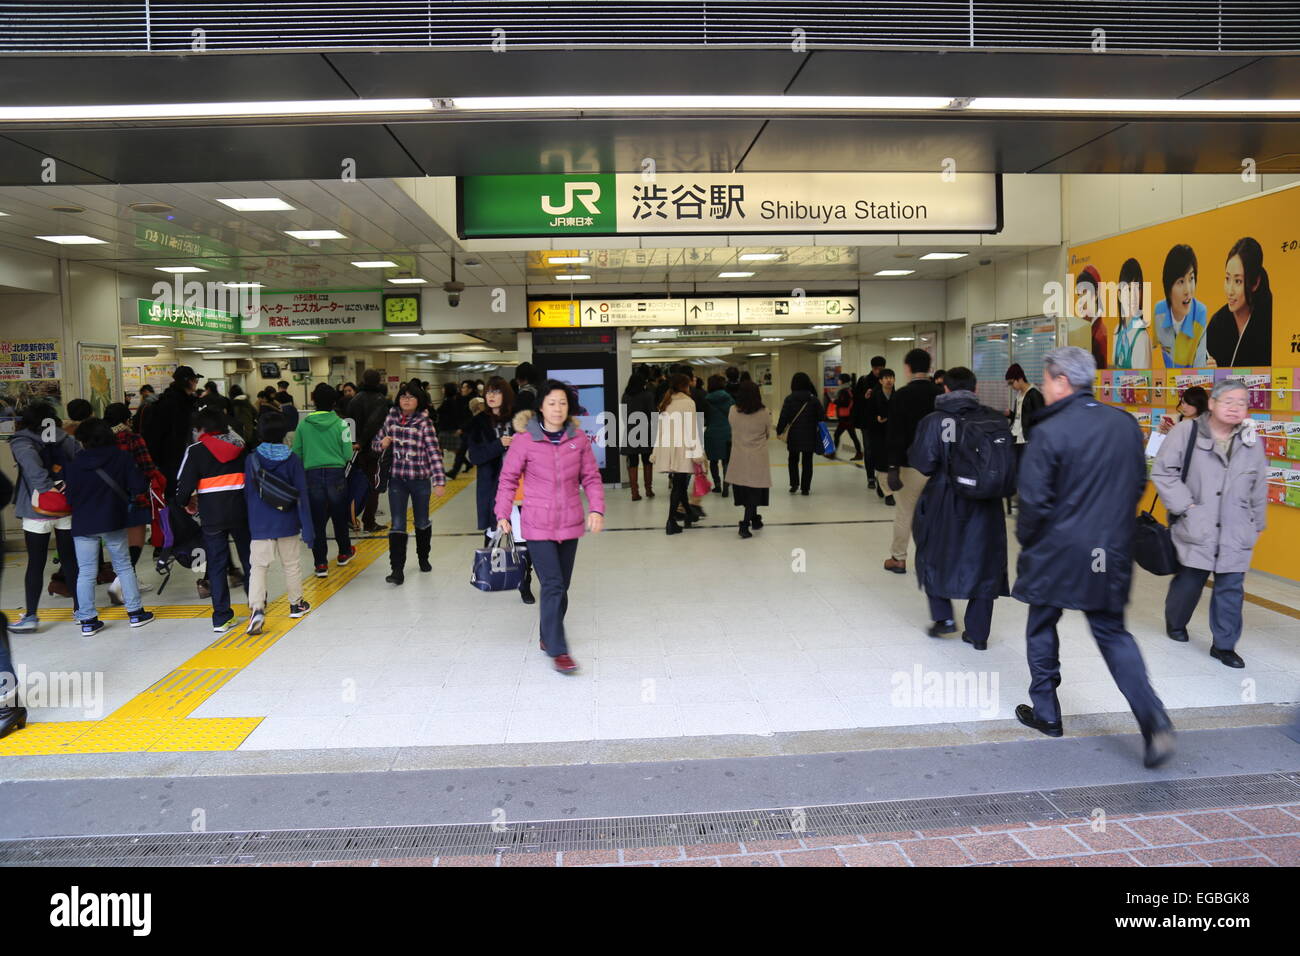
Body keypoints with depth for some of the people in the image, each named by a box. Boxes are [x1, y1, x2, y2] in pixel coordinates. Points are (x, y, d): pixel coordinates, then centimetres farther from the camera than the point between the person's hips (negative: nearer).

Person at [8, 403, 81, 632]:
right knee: (70, 560, 12)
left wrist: (47, 487, -22)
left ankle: (30, 616, 7)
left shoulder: (21, 443, -5)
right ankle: (79, 608, 18)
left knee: (35, 564, 4)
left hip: (37, 513, -3)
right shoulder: (67, 440, 3)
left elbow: (30, 461, -24)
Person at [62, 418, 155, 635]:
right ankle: (135, 613, 13)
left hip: (83, 525, 0)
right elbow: (140, 487, -9)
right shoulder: (122, 458, -5)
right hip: (113, 521, 0)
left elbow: (71, 497, -2)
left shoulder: (75, 464, -4)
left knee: (86, 573, 5)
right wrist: (131, 499, 11)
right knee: (124, 566, 12)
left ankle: (87, 620, 7)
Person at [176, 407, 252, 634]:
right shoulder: (240, 446, 6)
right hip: (241, 511, 3)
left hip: (212, 515, -3)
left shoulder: (196, 451, -5)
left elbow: (185, 485, -8)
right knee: (248, 557, 17)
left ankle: (222, 617, 3)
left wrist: (181, 504, 9)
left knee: (216, 565, 4)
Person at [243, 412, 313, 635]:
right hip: (287, 524, 1)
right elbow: (301, 496, -7)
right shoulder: (292, 460, -7)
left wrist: (251, 521, 12)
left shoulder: (251, 459, -5)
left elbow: (247, 494, 1)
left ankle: (256, 609, -18)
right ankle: (296, 603, 29)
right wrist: (307, 528, -3)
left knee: (258, 566, -1)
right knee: (291, 564, 16)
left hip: (259, 525, -1)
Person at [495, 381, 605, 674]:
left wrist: (597, 508, -8)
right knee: (553, 586, -9)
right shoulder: (525, 440, -8)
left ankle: (548, 636, 32)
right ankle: (558, 650, -4)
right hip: (538, 525, -4)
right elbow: (508, 479, -1)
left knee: (561, 585, 14)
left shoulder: (579, 438, 1)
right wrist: (502, 514, -8)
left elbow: (591, 477, 5)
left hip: (570, 523, 4)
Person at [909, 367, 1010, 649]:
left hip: (944, 502, -2)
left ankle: (943, 617, 15)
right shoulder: (996, 420, -4)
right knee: (983, 563, 12)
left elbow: (923, 463, -15)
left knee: (933, 557, 20)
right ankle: (978, 633, 17)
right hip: (985, 506, 2)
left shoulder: (934, 421, -11)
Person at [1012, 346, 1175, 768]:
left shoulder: (1049, 432, -17)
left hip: (1057, 552, -5)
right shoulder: (1126, 424, 3)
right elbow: (1139, 485, 11)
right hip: (1112, 554, 5)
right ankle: (1154, 720, -2)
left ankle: (1045, 712, 25)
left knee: (1042, 626, 15)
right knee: (1113, 633, 14)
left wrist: (1025, 537, 1)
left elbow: (1035, 500, -16)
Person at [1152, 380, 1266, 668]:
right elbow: (1162, 471, -7)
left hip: (1235, 533, 3)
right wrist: (1185, 505, -11)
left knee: (1231, 588, 2)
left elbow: (1259, 490, 15)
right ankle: (1175, 623, 36)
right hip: (1195, 528, -3)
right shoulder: (1186, 431, -8)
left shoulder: (1252, 442, 6)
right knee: (1189, 580, 9)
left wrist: (1256, 525, 19)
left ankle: (1224, 645, 14)